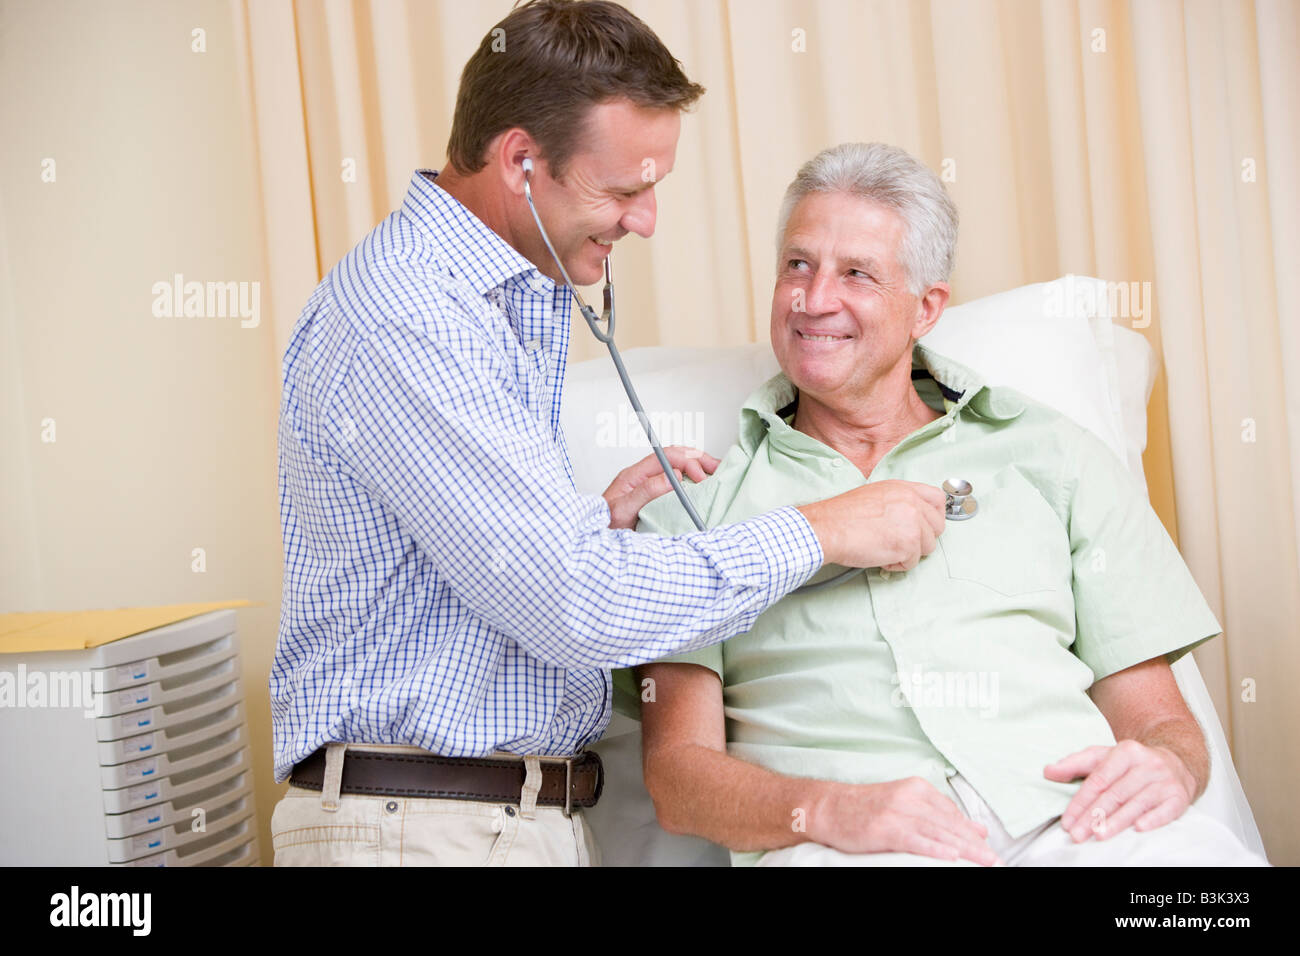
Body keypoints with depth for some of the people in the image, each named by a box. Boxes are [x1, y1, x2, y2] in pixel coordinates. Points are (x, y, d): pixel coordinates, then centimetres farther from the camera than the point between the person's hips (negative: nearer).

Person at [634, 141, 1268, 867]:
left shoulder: (1051, 456, 19)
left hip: (1071, 818, 2)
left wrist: (1166, 764, -8)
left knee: (1197, 850, -30)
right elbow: (677, 777, 5)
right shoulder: (698, 497, 14)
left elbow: (1153, 712, 17)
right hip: (839, 844, -2)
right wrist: (826, 810, -15)